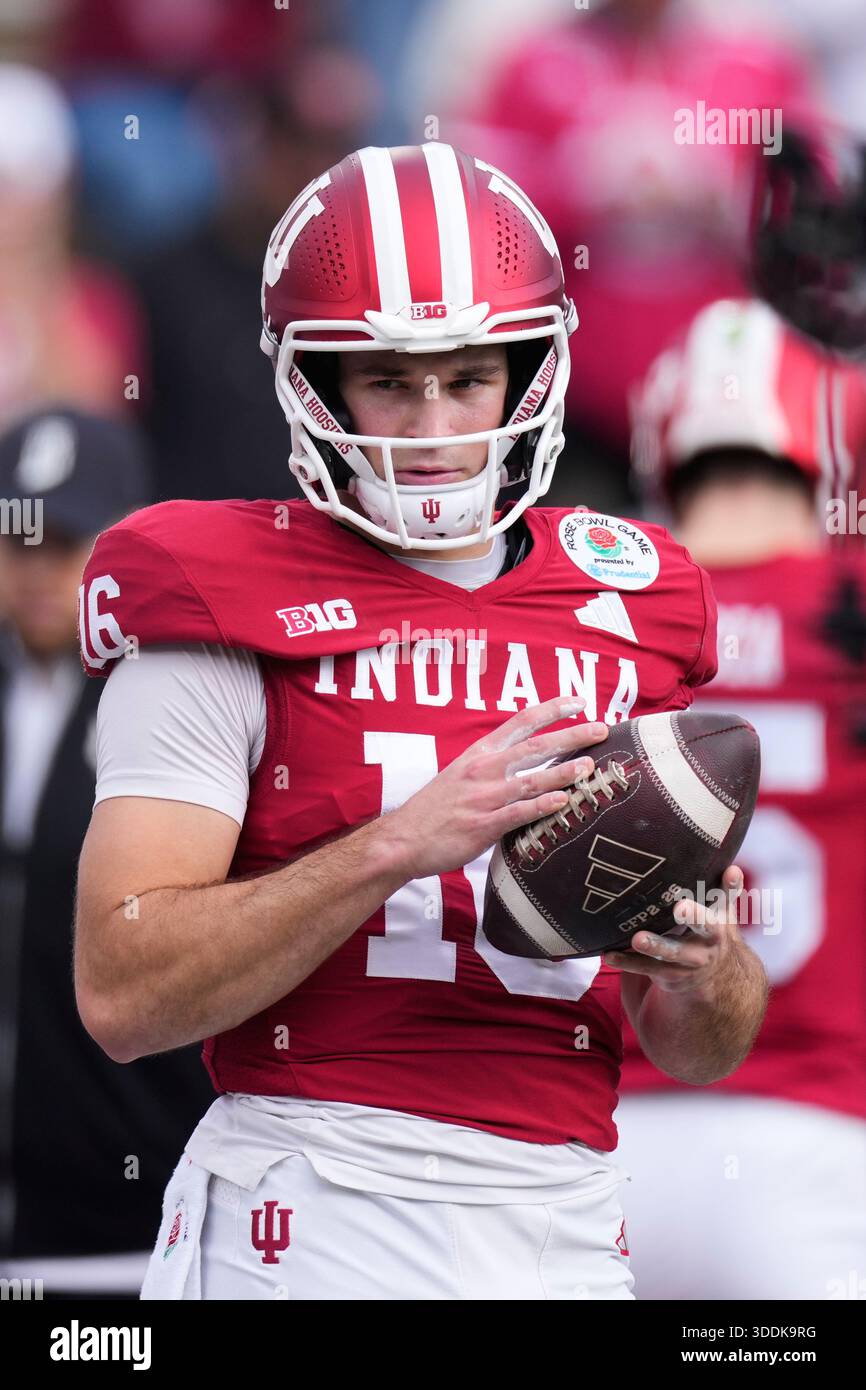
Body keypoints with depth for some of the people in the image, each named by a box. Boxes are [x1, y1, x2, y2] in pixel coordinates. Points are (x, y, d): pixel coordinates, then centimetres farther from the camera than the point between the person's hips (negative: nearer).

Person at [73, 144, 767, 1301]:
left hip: (565, 1235, 4)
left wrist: (702, 971, -8)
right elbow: (122, 995, -13)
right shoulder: (229, 606, -2)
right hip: (315, 1229, -4)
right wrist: (401, 843, -20)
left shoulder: (632, 612, 11)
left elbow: (704, 1054, 16)